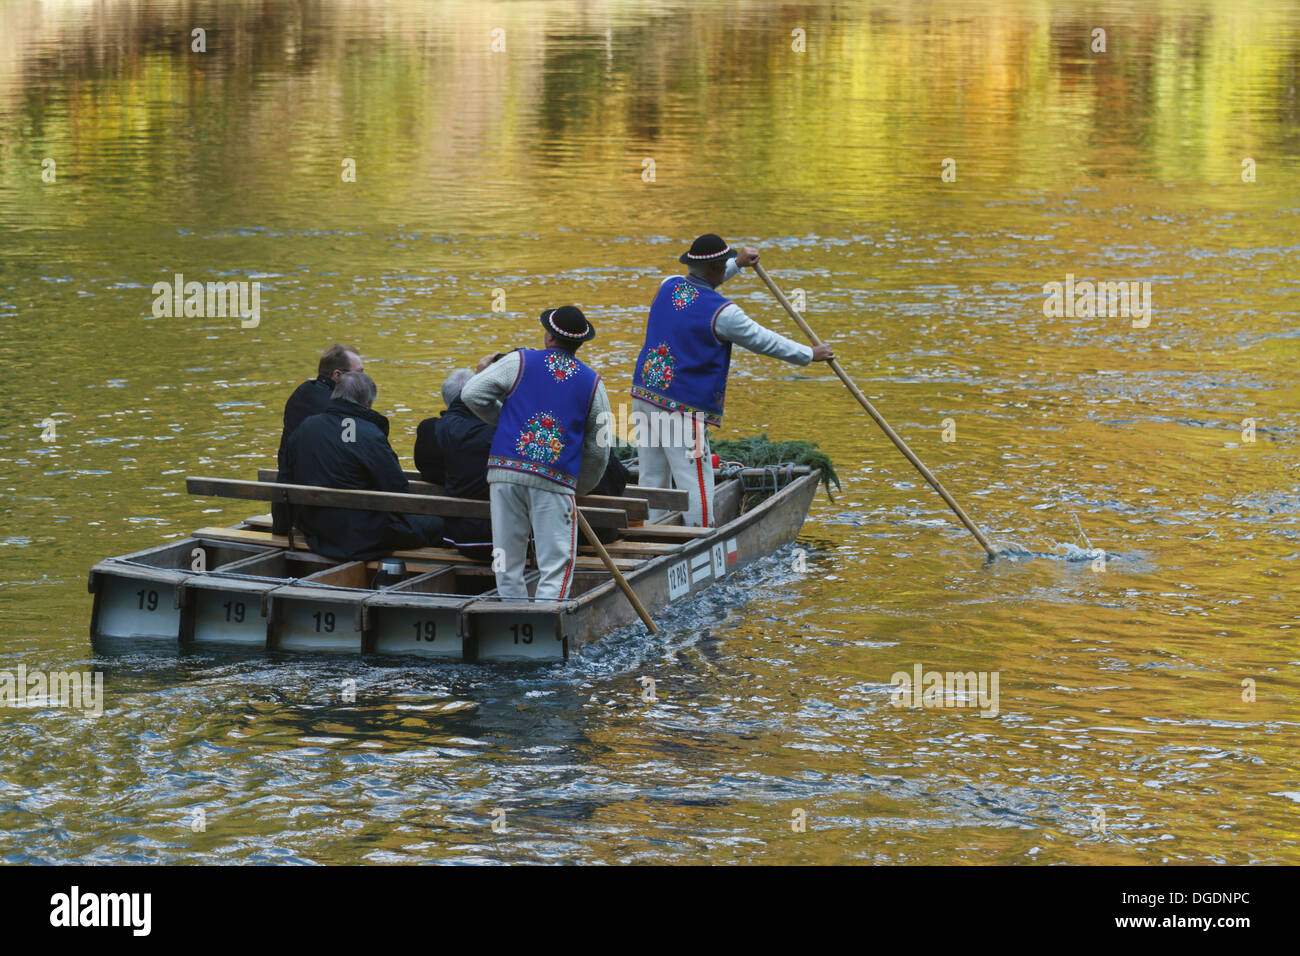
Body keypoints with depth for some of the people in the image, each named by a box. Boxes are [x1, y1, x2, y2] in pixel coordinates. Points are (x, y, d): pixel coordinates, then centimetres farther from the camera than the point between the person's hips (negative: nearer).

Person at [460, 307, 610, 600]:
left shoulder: (519, 362, 7)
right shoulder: (593, 383, 11)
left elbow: (471, 394, 2)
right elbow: (598, 449, 14)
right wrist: (580, 488, 28)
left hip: (505, 470, 1)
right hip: (556, 479, -1)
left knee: (508, 564, 9)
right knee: (556, 566, -2)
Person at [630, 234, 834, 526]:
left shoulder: (668, 287, 8)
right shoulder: (721, 312, -13)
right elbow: (764, 341, -3)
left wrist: (738, 263, 44)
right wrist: (810, 355, 12)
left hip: (643, 395, 8)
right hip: (682, 411, -8)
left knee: (652, 479, 12)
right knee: (695, 485, -5)